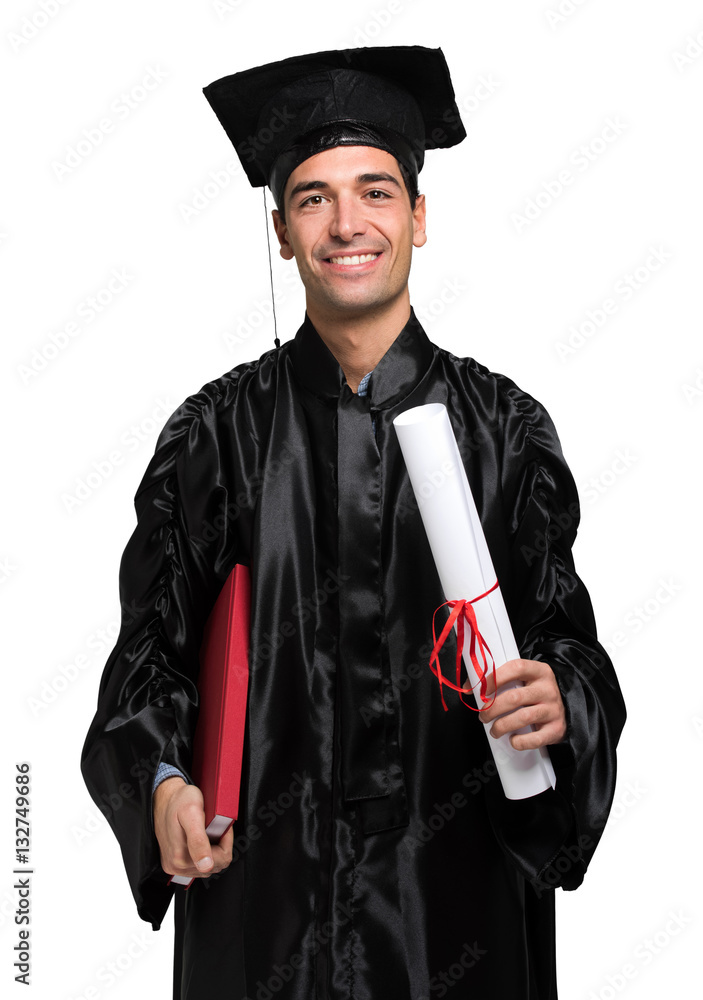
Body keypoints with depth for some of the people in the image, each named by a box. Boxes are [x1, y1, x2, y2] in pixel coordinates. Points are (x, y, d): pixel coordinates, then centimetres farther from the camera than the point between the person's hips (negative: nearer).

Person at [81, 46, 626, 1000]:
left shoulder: (505, 427, -1)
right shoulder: (217, 432, 0)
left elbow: (567, 634, 1)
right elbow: (155, 640, 1)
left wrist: (559, 702, -20)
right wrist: (163, 780, -15)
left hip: (454, 879, 0)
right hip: (266, 880, 0)